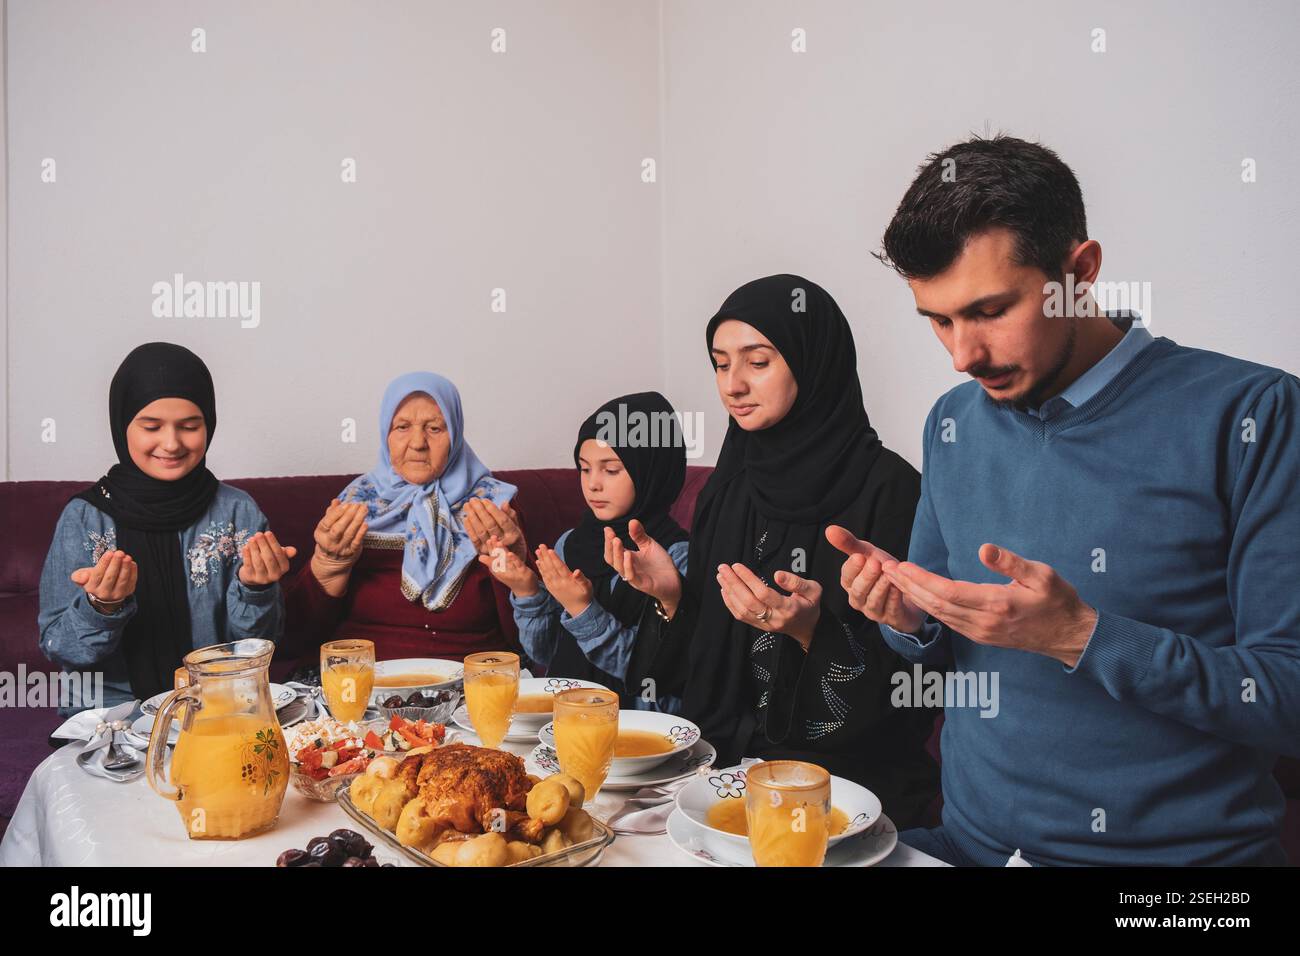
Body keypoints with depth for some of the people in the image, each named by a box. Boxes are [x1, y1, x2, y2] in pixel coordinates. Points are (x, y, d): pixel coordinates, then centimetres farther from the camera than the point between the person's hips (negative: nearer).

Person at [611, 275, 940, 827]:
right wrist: (672, 595, -6)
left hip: (849, 772, -5)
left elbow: (906, 683, -11)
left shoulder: (887, 488, -12)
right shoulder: (727, 487, 7)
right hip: (726, 756, 5)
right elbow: (701, 657, 12)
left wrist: (813, 630, -26)